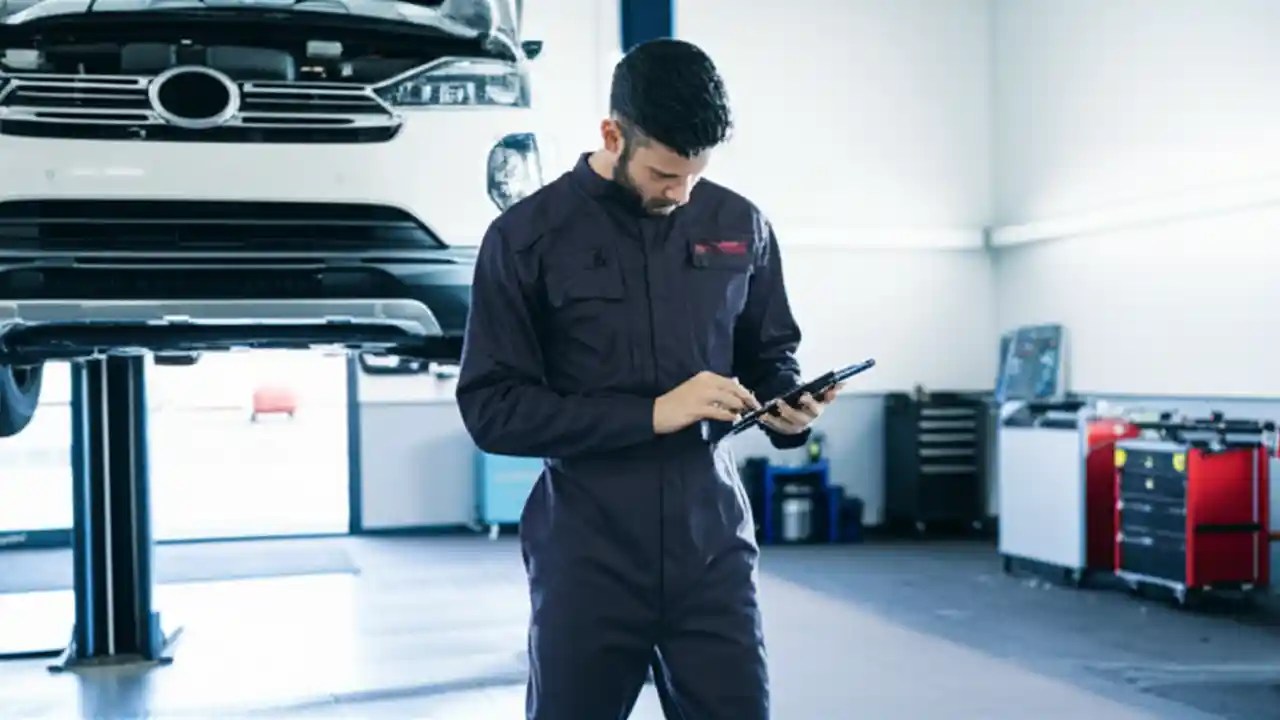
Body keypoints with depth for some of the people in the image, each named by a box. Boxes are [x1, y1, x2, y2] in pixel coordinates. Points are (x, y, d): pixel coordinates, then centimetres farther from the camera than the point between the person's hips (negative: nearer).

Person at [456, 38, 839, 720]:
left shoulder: (740, 225, 4)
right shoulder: (527, 236, -5)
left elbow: (770, 352, 17)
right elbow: (491, 408, -9)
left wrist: (787, 407, -7)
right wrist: (652, 413, -16)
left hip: (712, 543, 2)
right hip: (587, 554, -2)